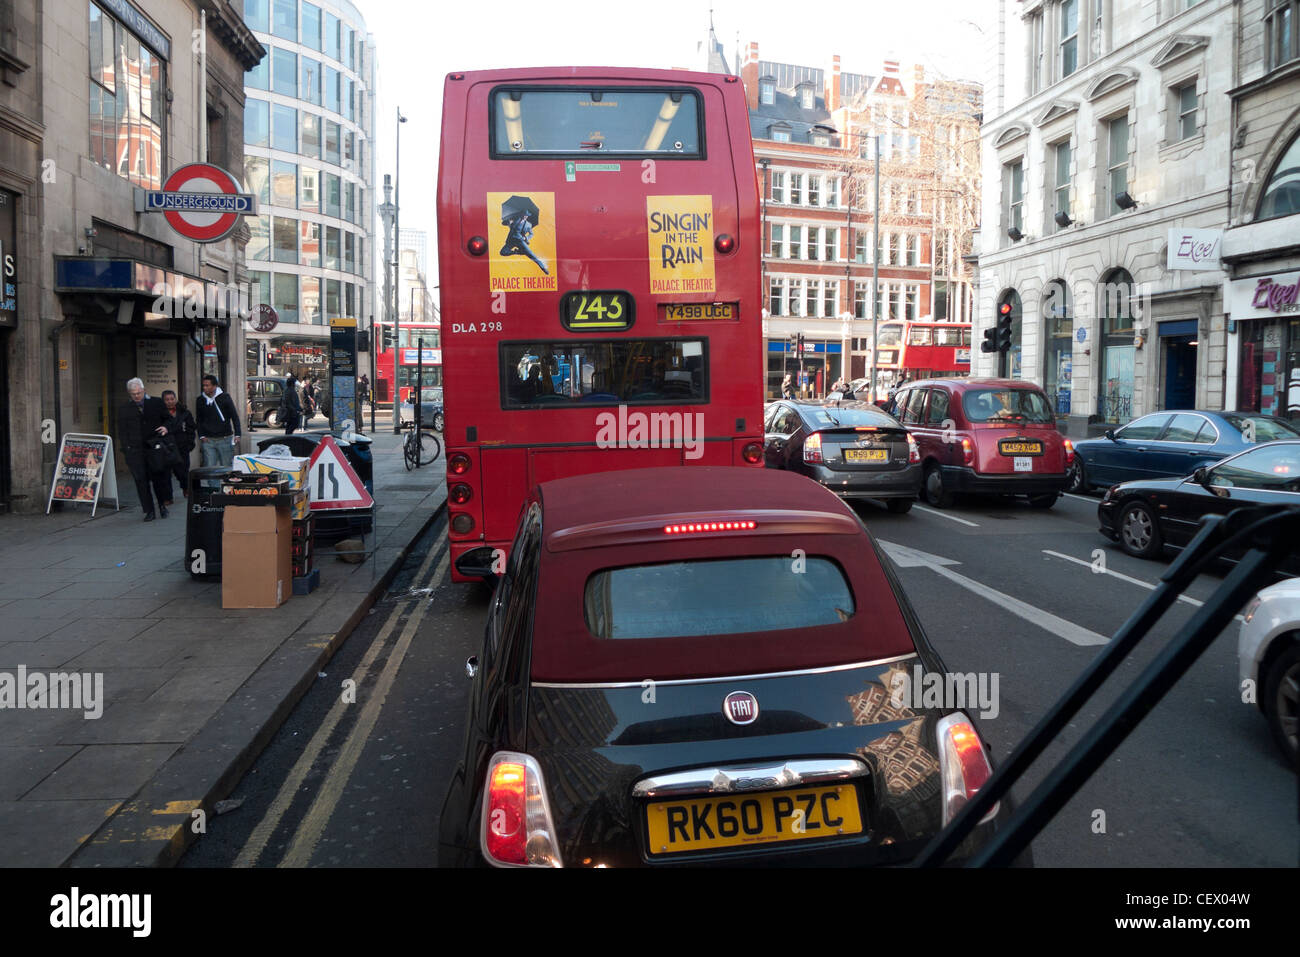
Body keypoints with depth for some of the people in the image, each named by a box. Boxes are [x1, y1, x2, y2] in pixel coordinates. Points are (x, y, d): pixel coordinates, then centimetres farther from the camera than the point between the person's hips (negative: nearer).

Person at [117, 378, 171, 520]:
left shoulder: (157, 403, 8)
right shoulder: (124, 410, 8)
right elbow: (122, 433, 8)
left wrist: (166, 428, -9)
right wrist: (126, 450, -3)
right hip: (135, 451, 0)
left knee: (159, 478, 2)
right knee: (142, 481, -1)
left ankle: (162, 504, 25)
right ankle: (149, 511, 5)